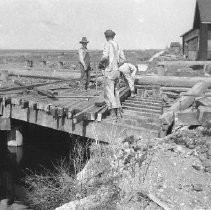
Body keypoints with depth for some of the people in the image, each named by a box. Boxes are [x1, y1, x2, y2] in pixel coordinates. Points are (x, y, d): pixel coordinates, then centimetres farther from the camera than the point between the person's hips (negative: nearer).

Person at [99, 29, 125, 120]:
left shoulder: (108, 44, -10)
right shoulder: (117, 45, 13)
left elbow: (105, 56, -27)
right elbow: (122, 59, 16)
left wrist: (100, 63, -7)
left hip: (109, 71, -7)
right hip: (116, 71, 7)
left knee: (109, 93, -6)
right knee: (116, 92, 15)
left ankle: (113, 113, -14)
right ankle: (118, 112, 14)